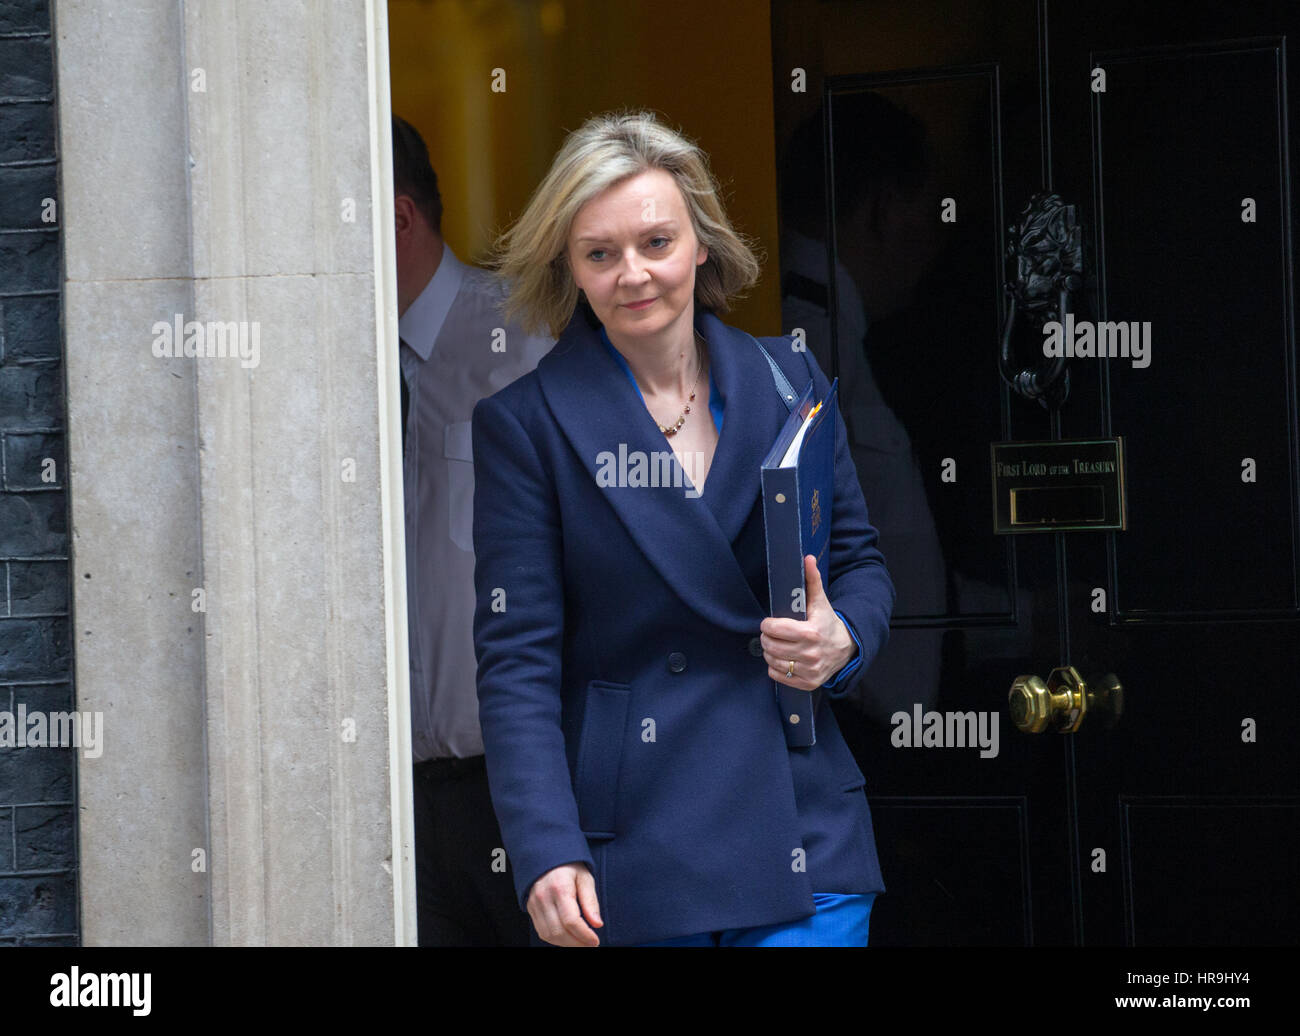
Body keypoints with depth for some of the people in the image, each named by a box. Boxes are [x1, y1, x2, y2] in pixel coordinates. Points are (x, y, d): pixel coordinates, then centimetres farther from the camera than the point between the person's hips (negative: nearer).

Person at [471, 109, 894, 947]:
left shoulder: (789, 378, 8)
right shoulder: (528, 423, -1)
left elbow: (860, 561, 17)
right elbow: (516, 661, -5)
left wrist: (844, 641, -7)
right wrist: (547, 853, -16)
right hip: (632, 840, -2)